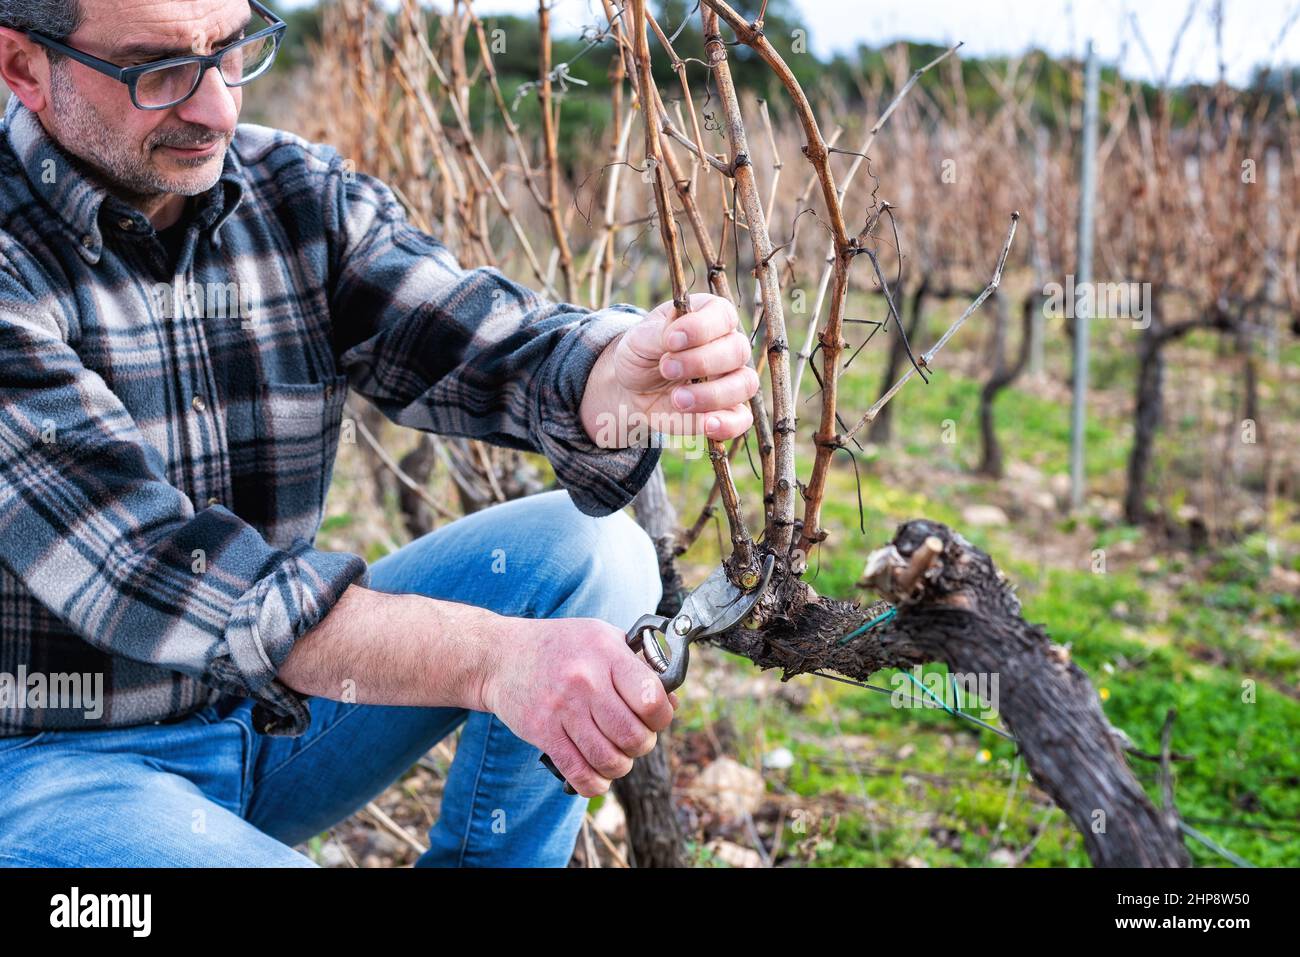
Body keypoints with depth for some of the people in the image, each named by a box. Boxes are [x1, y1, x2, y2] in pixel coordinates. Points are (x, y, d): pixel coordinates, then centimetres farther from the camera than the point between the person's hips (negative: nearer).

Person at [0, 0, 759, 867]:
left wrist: (623, 379, -41)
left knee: (588, 550, -9)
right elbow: (139, 570, -30)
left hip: (268, 710, 6)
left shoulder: (303, 198, -2)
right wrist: (492, 656, -40)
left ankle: (479, 855, 7)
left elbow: (483, 345, -16)